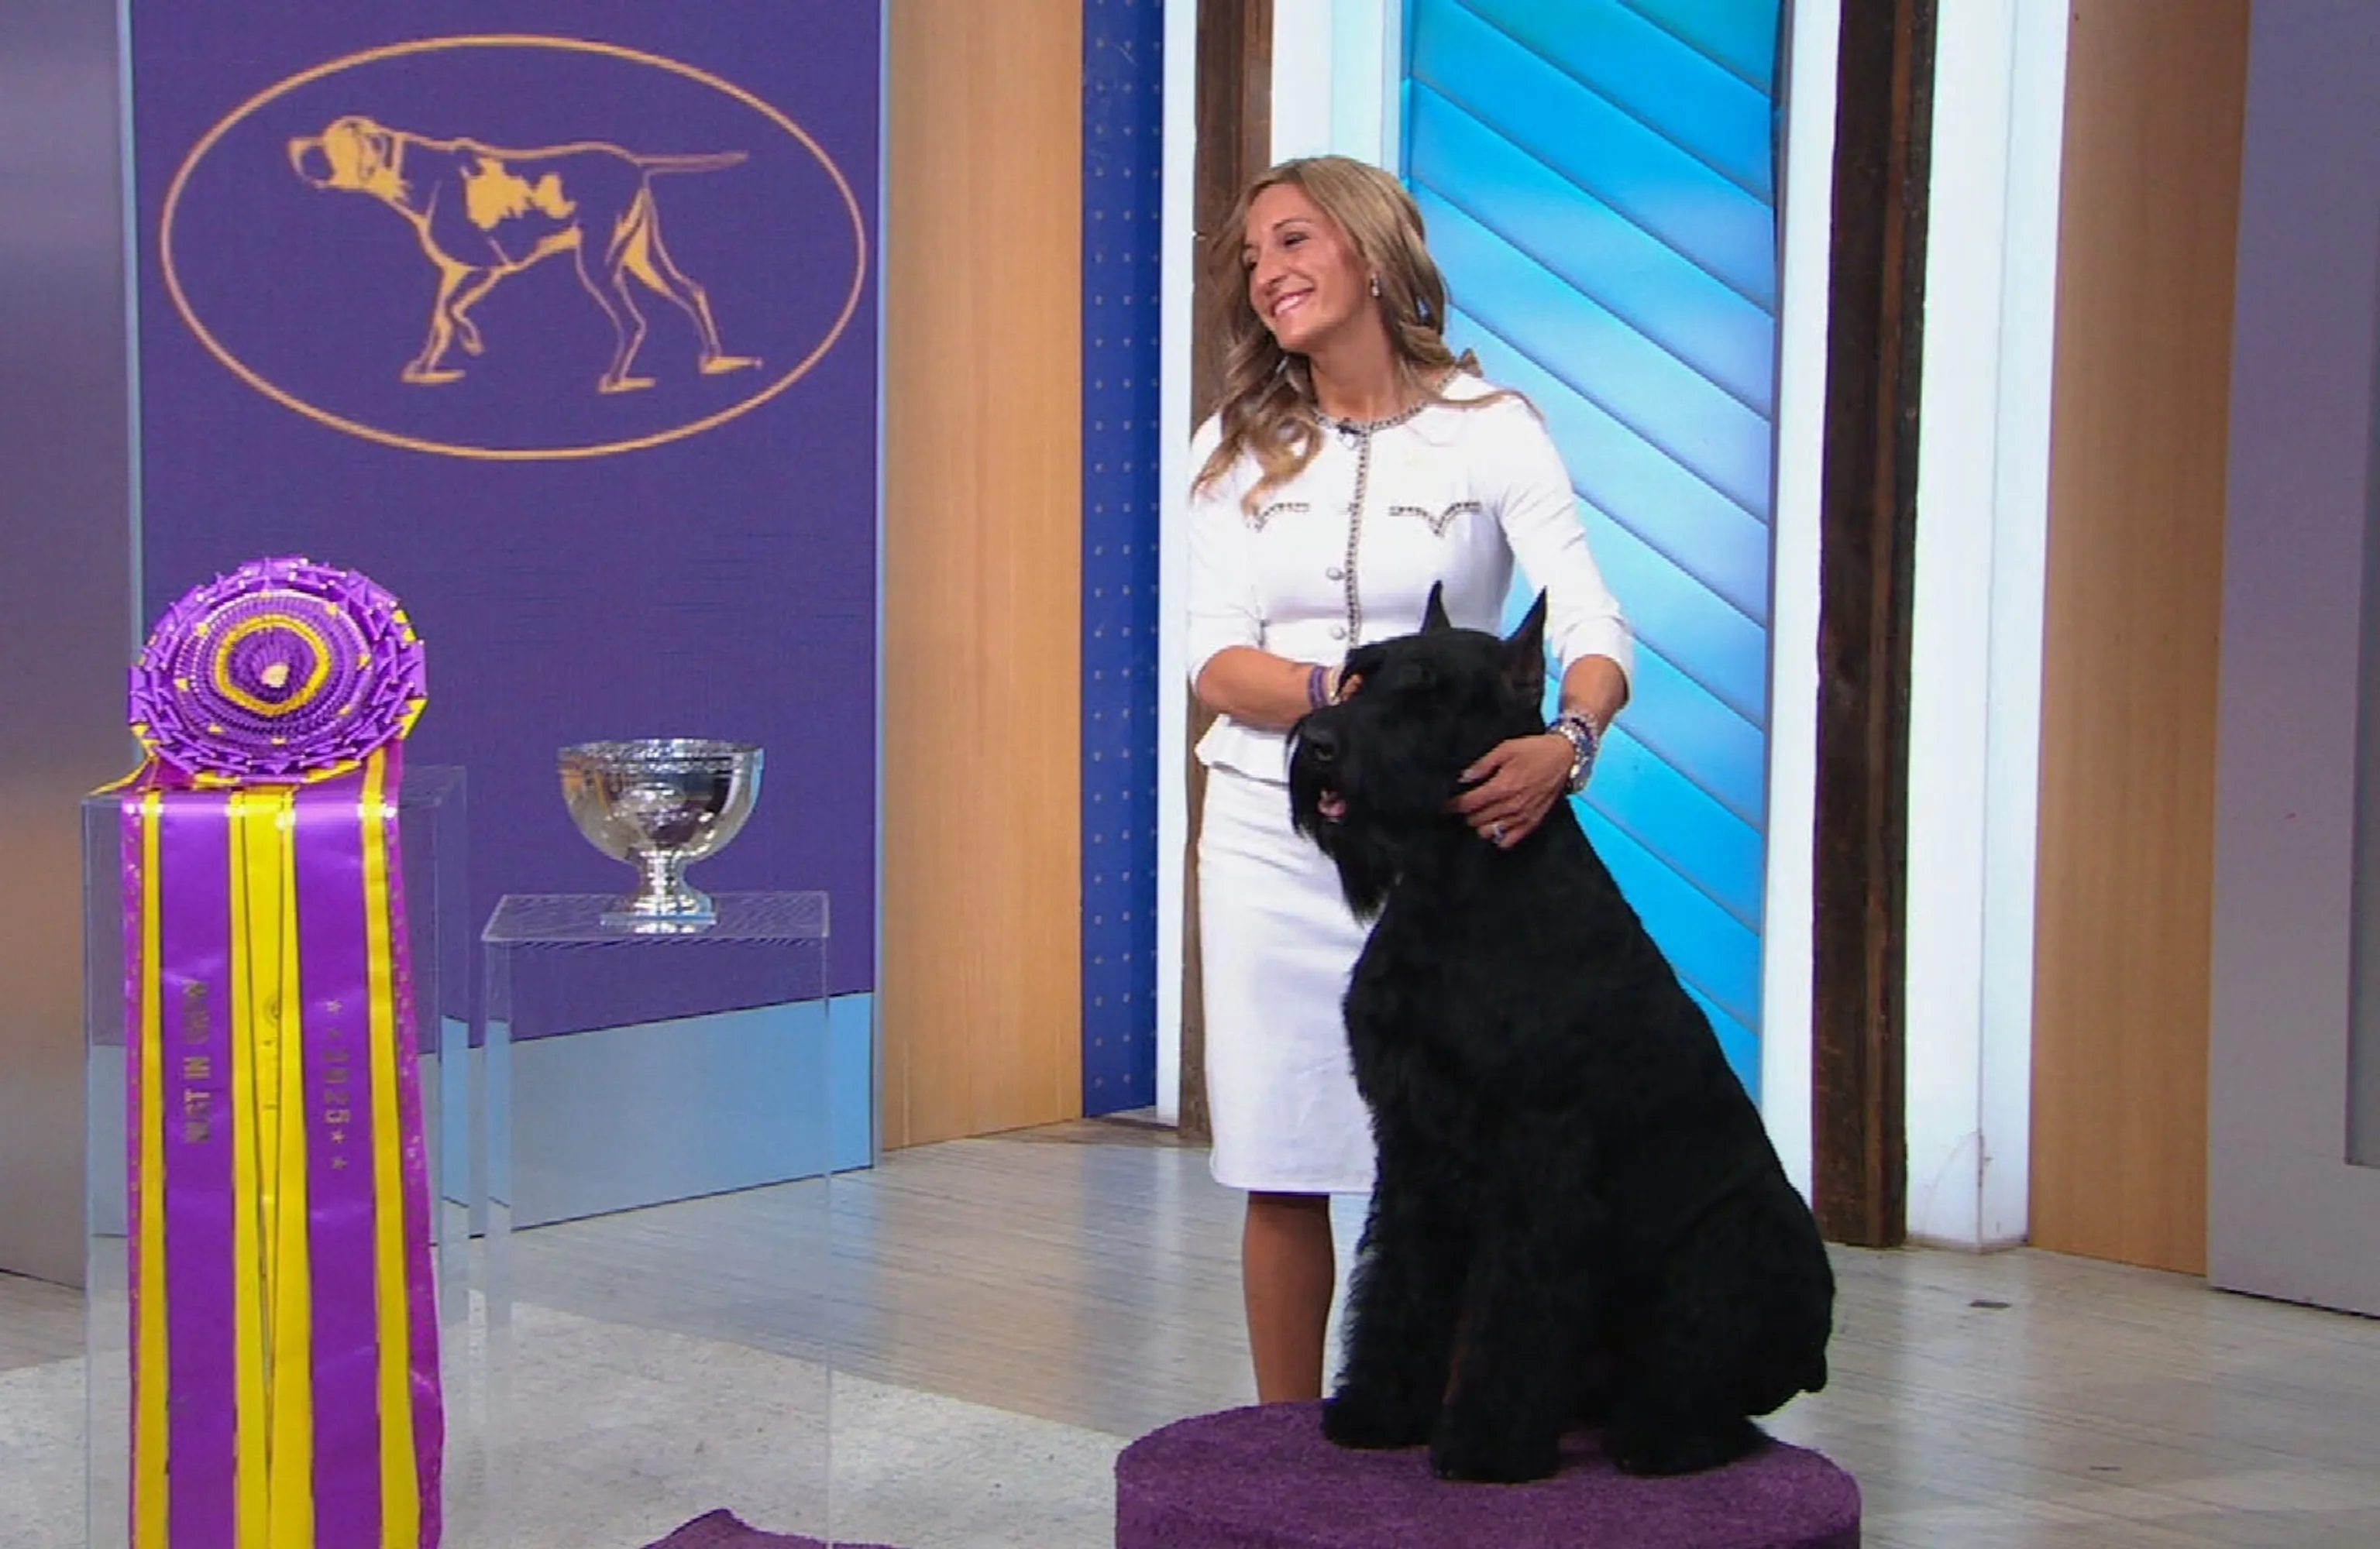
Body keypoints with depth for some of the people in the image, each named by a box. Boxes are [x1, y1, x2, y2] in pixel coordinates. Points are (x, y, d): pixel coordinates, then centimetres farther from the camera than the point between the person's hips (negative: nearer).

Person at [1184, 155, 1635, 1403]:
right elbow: (1215, 660, -1)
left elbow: (1592, 626, -13)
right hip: (1272, 832, 3)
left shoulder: (1488, 430, -2)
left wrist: (1567, 740, -35)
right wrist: (1340, 691, -21)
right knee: (1280, 1171, 5)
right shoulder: (1237, 449, 8)